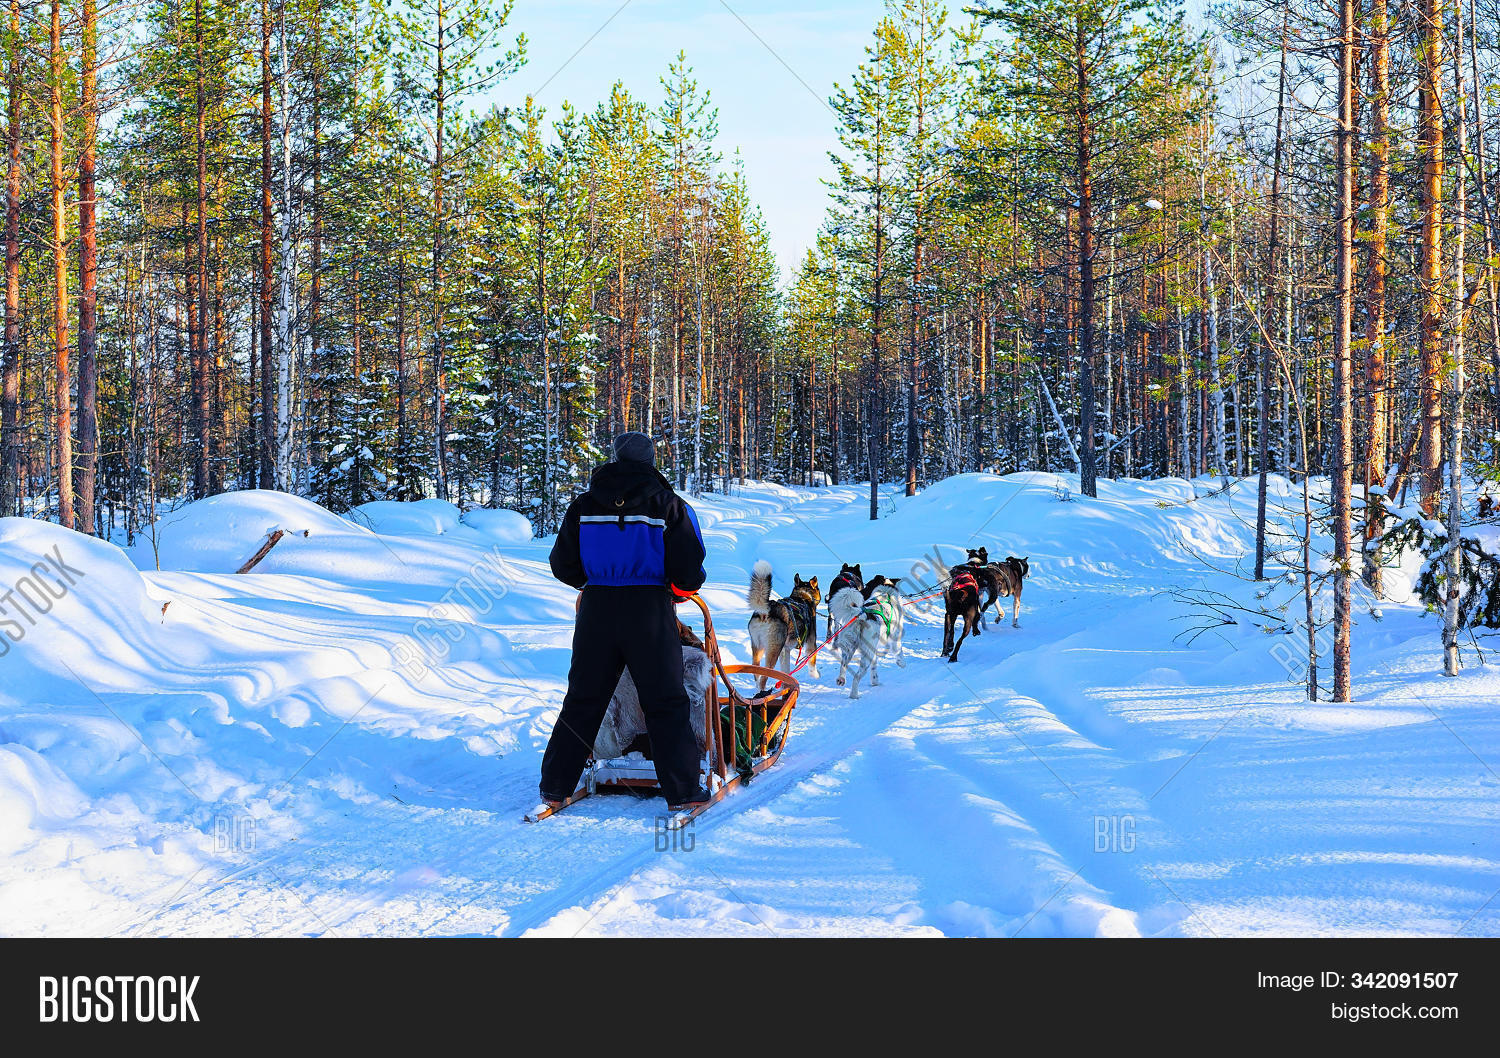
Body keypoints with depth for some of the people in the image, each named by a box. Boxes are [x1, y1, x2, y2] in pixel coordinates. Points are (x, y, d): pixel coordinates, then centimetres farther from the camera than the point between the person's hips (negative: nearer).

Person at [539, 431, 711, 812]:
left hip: (597, 609, 3)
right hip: (649, 609, -3)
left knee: (582, 700, 12)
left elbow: (563, 566, 9)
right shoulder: (669, 506, -1)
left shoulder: (584, 506, 7)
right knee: (666, 704, 3)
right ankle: (682, 790, 1)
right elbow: (688, 573, -6)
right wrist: (680, 592, 16)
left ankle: (555, 787, 14)